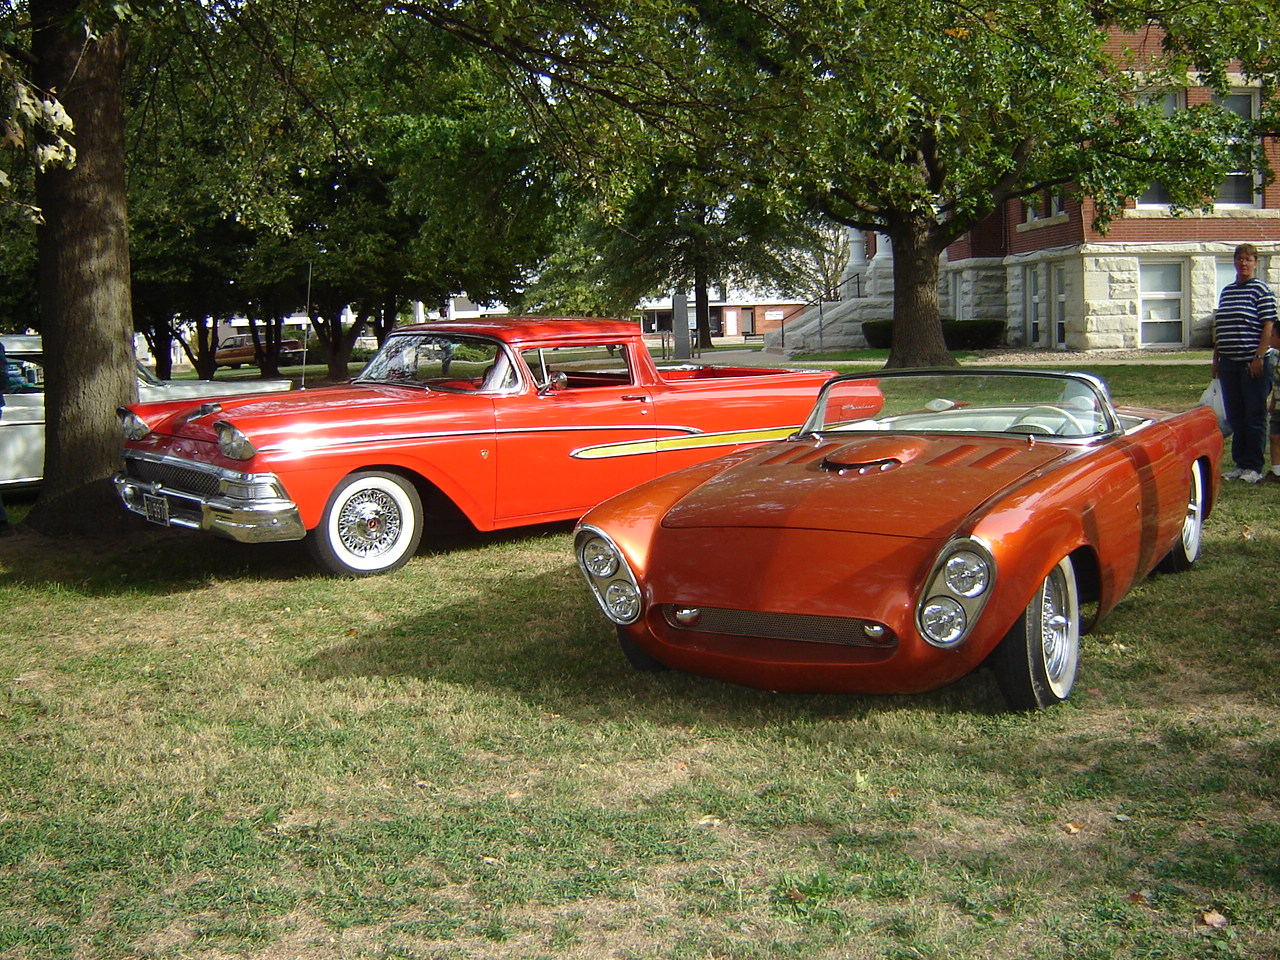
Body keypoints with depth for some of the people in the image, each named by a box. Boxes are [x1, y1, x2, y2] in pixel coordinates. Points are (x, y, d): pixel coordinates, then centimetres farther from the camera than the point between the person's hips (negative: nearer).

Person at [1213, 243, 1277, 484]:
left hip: (1254, 363, -6)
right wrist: (1216, 359, 15)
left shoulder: (1261, 290, -4)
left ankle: (1254, 468, 5)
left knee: (1254, 417, -1)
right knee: (1235, 417, 9)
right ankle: (1240, 464, 17)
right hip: (1229, 364, 6)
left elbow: (1268, 326, -10)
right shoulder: (1226, 291, 15)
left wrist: (1259, 357, -16)